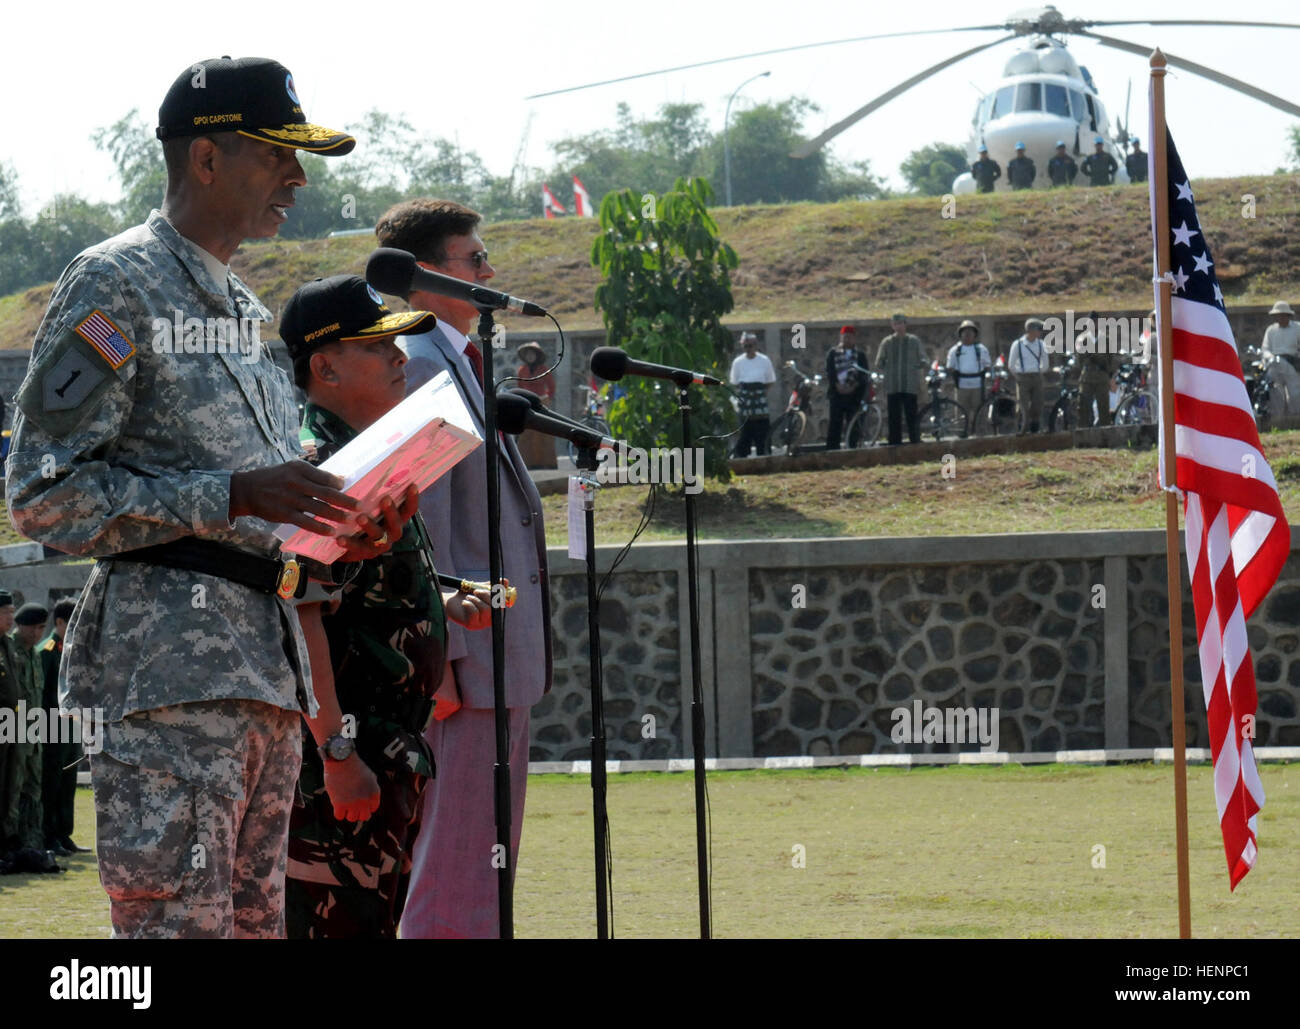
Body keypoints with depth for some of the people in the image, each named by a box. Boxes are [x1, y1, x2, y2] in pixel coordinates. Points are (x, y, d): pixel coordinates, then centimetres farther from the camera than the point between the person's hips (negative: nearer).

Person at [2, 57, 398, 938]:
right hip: (169, 662, -9)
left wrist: (340, 529, 10)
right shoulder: (115, 286, -5)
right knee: (176, 922, -15)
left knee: (253, 921, 10)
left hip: (265, 659, 9)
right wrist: (232, 495, -19)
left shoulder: (242, 310, 23)